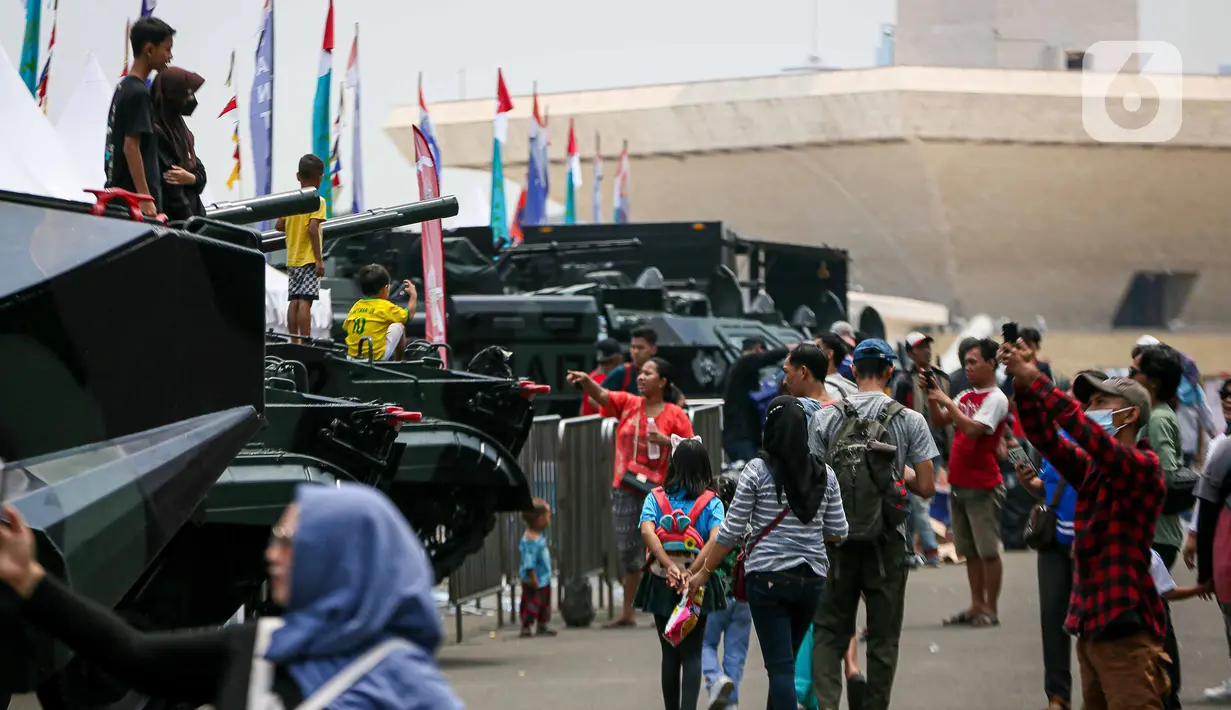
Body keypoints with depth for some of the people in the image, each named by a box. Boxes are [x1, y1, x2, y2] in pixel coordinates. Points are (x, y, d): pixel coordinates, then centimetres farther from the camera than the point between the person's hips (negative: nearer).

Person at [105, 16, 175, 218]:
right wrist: (145, 199, -20)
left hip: (119, 194, 9)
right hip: (133, 198, -9)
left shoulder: (123, 87, 16)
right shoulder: (138, 92, -12)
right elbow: (131, 147, -18)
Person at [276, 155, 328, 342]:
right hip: (309, 259, -6)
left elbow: (279, 226, 9)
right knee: (305, 302, -10)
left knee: (294, 302, 6)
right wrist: (319, 259, -16)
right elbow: (313, 229, -18)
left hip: (292, 259, 6)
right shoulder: (317, 201, -10)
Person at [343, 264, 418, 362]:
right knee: (399, 326, 14)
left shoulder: (356, 306, 8)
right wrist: (413, 295, 24)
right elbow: (409, 315, 6)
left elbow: (346, 327, 14)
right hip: (377, 357, -6)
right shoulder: (385, 306, -5)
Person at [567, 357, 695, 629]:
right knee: (629, 550, 10)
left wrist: (666, 441, -16)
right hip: (625, 490, 4)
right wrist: (585, 380, -29)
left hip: (658, 491, -4)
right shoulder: (627, 403, 7)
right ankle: (627, 613, 19)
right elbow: (601, 394, -9)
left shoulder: (675, 415, -1)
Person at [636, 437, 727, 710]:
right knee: (692, 653, 1)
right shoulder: (711, 502, -2)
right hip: (697, 584, -1)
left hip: (662, 583, 2)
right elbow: (716, 539, -19)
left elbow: (647, 531, -17)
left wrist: (668, 565, -21)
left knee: (670, 653, 13)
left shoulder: (655, 497, 1)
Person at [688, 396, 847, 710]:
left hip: (768, 577, -4)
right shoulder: (824, 475, 4)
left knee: (781, 666, -4)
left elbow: (731, 531, -5)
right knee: (784, 661, 17)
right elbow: (838, 533, 7)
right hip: (812, 578, 4)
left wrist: (703, 573, 6)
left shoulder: (757, 470, -6)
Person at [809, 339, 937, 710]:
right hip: (888, 540, -1)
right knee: (883, 636, 8)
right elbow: (926, 487, -4)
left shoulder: (825, 418, -1)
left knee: (829, 630, 6)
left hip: (837, 538, 1)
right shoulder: (910, 420, -4)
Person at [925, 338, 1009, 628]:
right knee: (969, 550, 12)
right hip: (959, 484, 8)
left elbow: (972, 429, -23)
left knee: (988, 550, -2)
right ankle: (976, 605, 19)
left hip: (983, 487, -8)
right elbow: (940, 420, 13)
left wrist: (947, 401, -17)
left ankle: (990, 609, 3)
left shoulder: (996, 399, -11)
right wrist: (931, 396, -1)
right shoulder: (966, 396, 12)